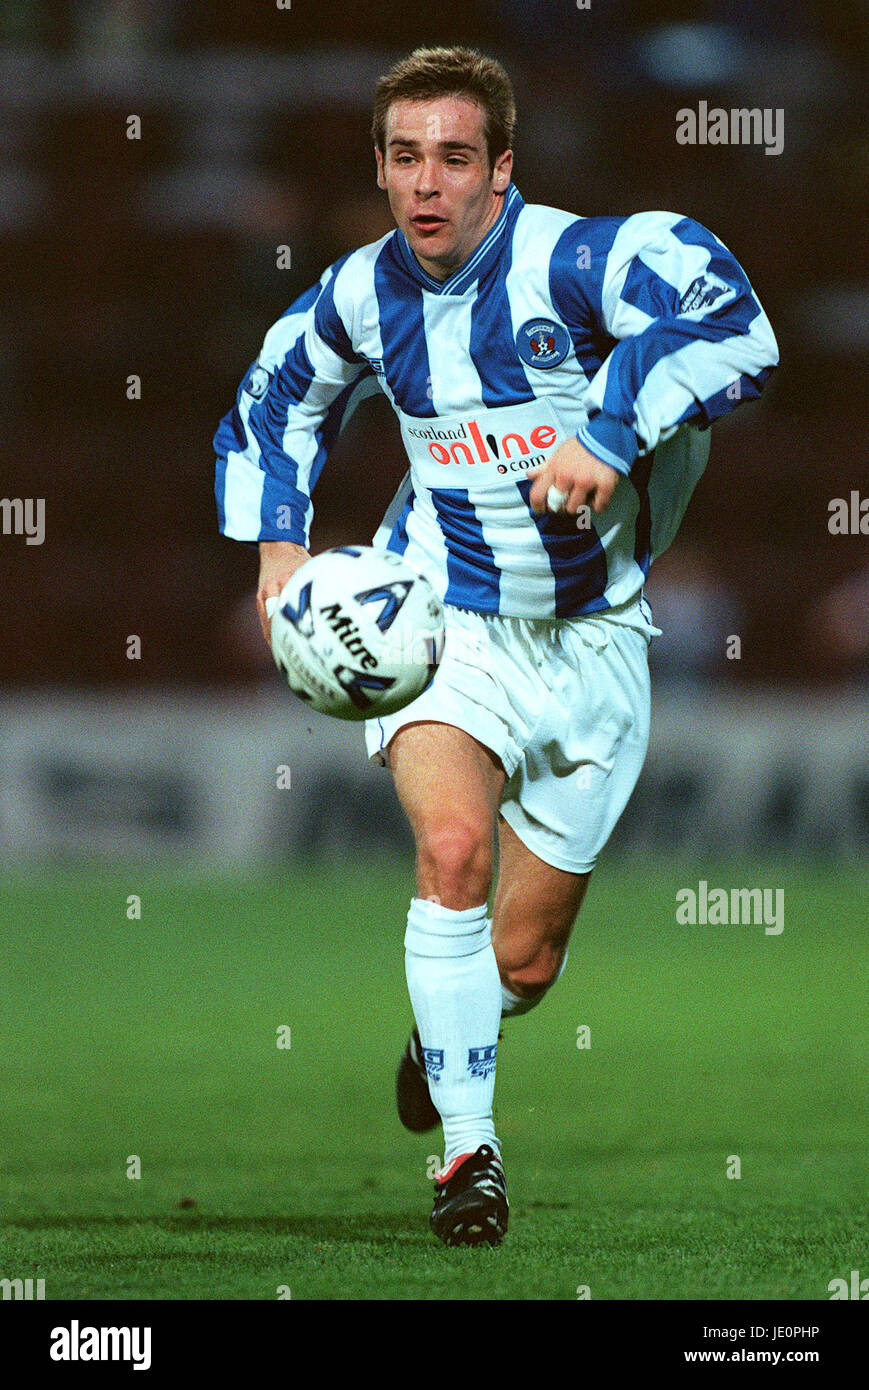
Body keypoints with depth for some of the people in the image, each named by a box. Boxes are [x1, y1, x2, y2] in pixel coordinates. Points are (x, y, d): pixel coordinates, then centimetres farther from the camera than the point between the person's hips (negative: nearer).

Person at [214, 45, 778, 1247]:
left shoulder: (572, 258, -18)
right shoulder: (364, 294, -1)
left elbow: (724, 317, -34)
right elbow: (279, 397, 20)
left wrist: (611, 435, -42)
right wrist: (277, 543, 8)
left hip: (590, 642, -1)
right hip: (443, 619, 1)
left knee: (522, 963, 7)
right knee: (454, 844, -29)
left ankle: (445, 1032, 45)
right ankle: (467, 1148, -21)